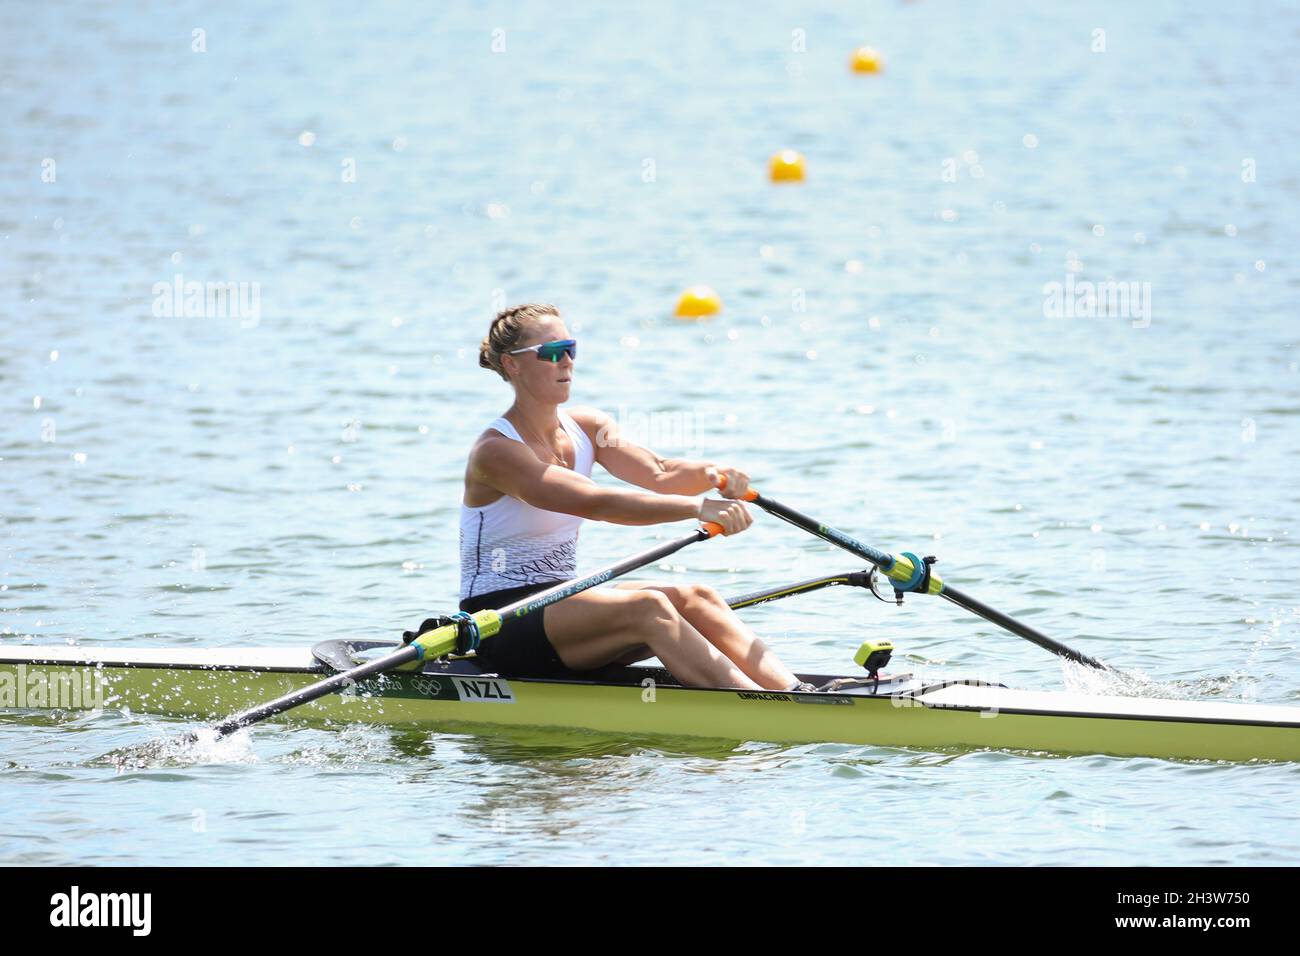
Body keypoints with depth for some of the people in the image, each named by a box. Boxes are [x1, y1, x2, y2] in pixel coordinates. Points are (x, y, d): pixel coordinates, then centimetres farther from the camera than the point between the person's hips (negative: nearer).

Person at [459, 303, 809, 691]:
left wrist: (711, 473, -29)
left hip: (560, 607, 8)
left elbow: (659, 474, -6)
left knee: (693, 598, -16)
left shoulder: (587, 428, 10)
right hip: (501, 626, -8)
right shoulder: (495, 452, -16)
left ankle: (795, 691, -32)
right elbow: (596, 503, -28)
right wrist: (697, 507, -37)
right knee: (647, 607, -30)